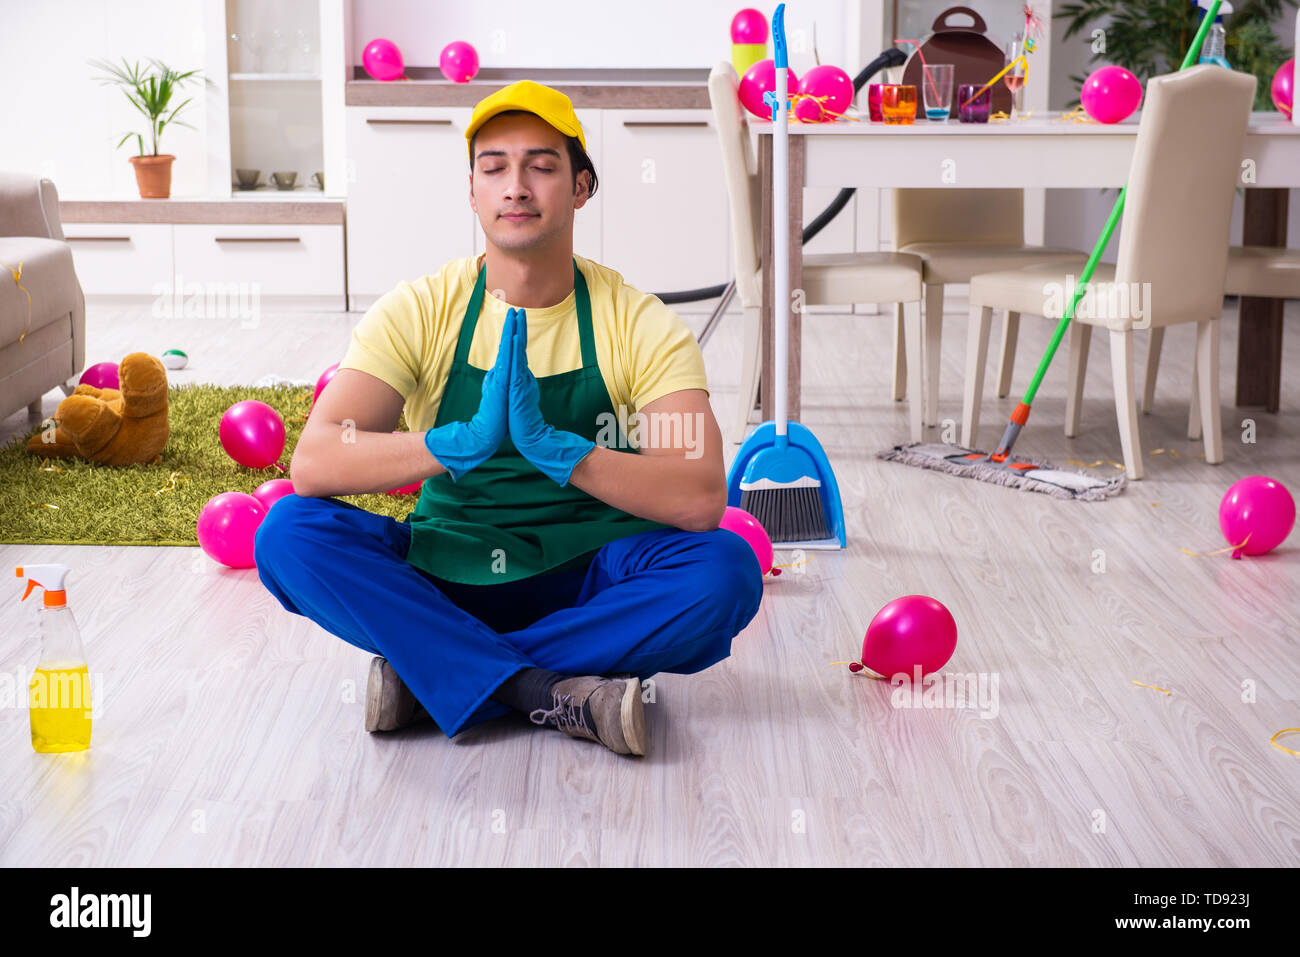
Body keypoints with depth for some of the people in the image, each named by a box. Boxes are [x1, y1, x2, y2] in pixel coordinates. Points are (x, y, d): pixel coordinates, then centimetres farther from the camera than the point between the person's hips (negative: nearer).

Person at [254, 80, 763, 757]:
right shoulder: (422, 310, -5)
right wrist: (465, 441, -33)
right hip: (443, 578, 1)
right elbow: (313, 465, -18)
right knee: (288, 532, -24)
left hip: (590, 581, 0)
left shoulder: (639, 325, -7)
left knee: (725, 568, -30)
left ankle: (427, 677, -23)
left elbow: (701, 500, -21)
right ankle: (553, 695, -29)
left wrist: (553, 447, -34)